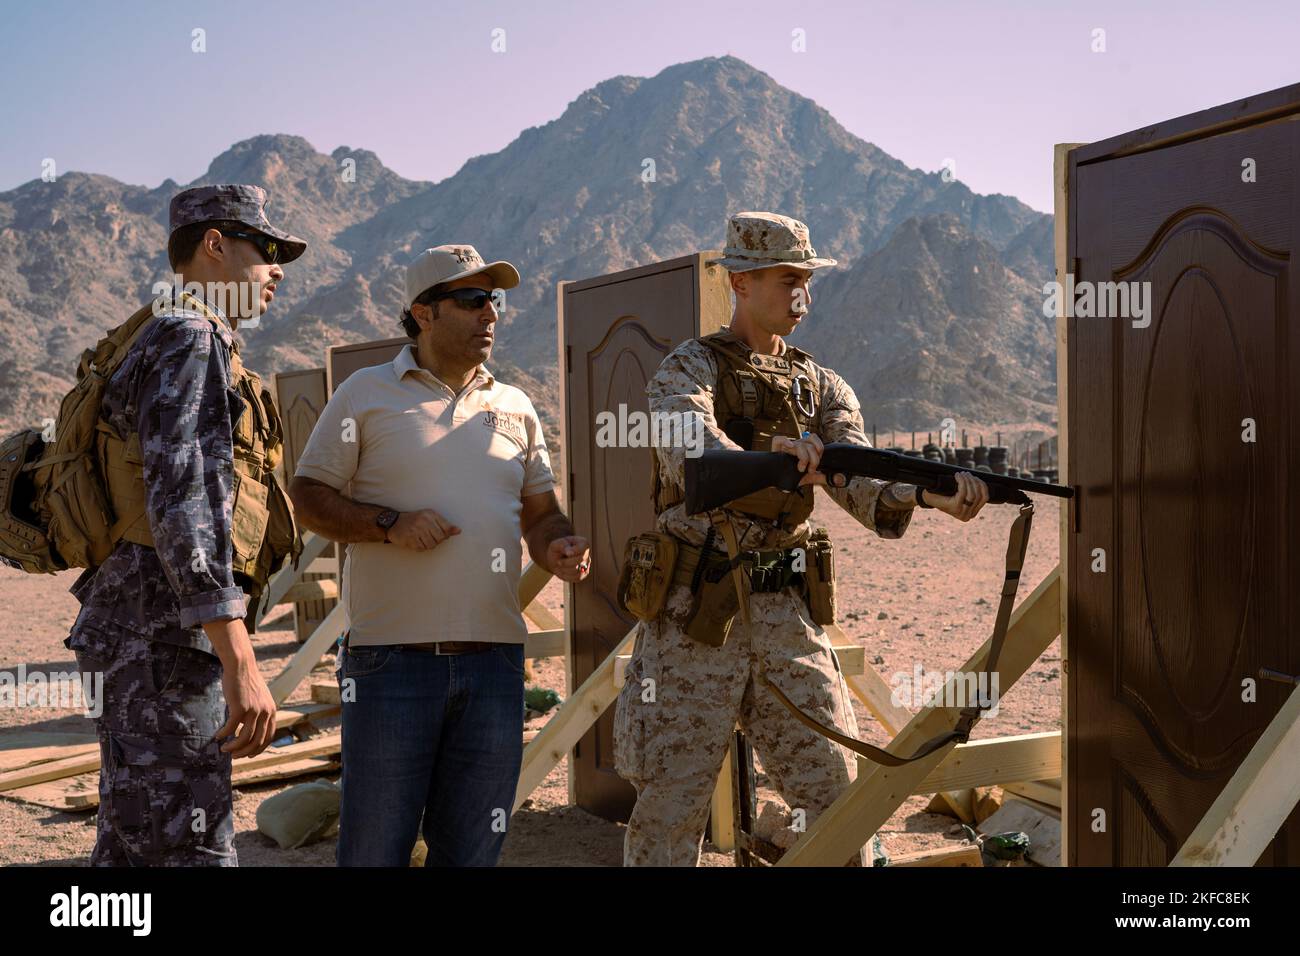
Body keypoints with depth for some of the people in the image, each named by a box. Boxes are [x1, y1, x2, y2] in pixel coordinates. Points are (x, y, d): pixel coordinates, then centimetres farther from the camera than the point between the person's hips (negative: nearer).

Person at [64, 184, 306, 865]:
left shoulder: (163, 342, 24)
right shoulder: (189, 338, -9)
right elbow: (183, 498, -22)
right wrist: (241, 666, -28)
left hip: (147, 641, 11)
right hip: (169, 634, -11)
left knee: (131, 849, 14)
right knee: (189, 852, -11)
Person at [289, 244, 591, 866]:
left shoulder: (514, 407, 15)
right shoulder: (366, 394, 4)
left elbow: (541, 512, 19)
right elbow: (308, 498, 2)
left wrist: (559, 547, -4)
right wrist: (390, 525, -13)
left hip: (494, 657, 4)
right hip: (392, 655, -4)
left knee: (472, 849, 11)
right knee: (375, 846, 1)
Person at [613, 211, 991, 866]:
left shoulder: (821, 387, 11)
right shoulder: (689, 369, -3)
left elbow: (865, 491, -1)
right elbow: (690, 455, -24)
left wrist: (936, 495, -22)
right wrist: (768, 461, -44)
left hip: (786, 610, 5)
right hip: (695, 613, -4)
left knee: (833, 785, 7)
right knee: (671, 799, 2)